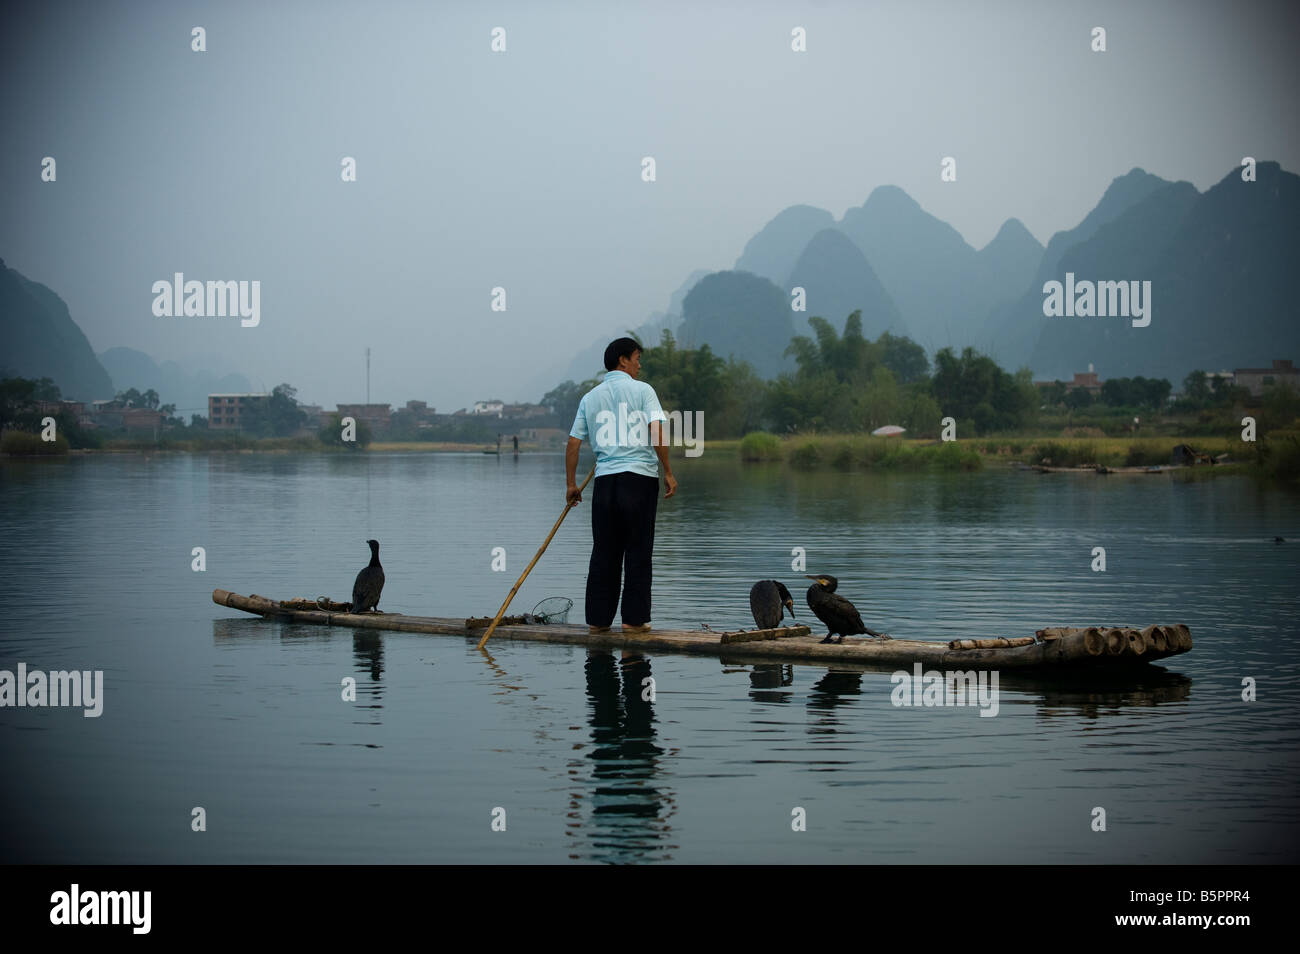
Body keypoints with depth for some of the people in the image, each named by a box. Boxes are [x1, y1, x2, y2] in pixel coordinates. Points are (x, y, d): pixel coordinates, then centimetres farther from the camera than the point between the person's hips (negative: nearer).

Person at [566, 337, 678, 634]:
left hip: (605, 478, 4)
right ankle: (634, 618, 1)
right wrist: (668, 472, -4)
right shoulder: (642, 390, 0)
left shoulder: (590, 397, 12)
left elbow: (573, 442, 8)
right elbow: (656, 434, -11)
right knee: (638, 551, 1)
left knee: (604, 551, 8)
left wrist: (571, 483, 15)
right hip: (640, 476, -4)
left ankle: (598, 618, 9)